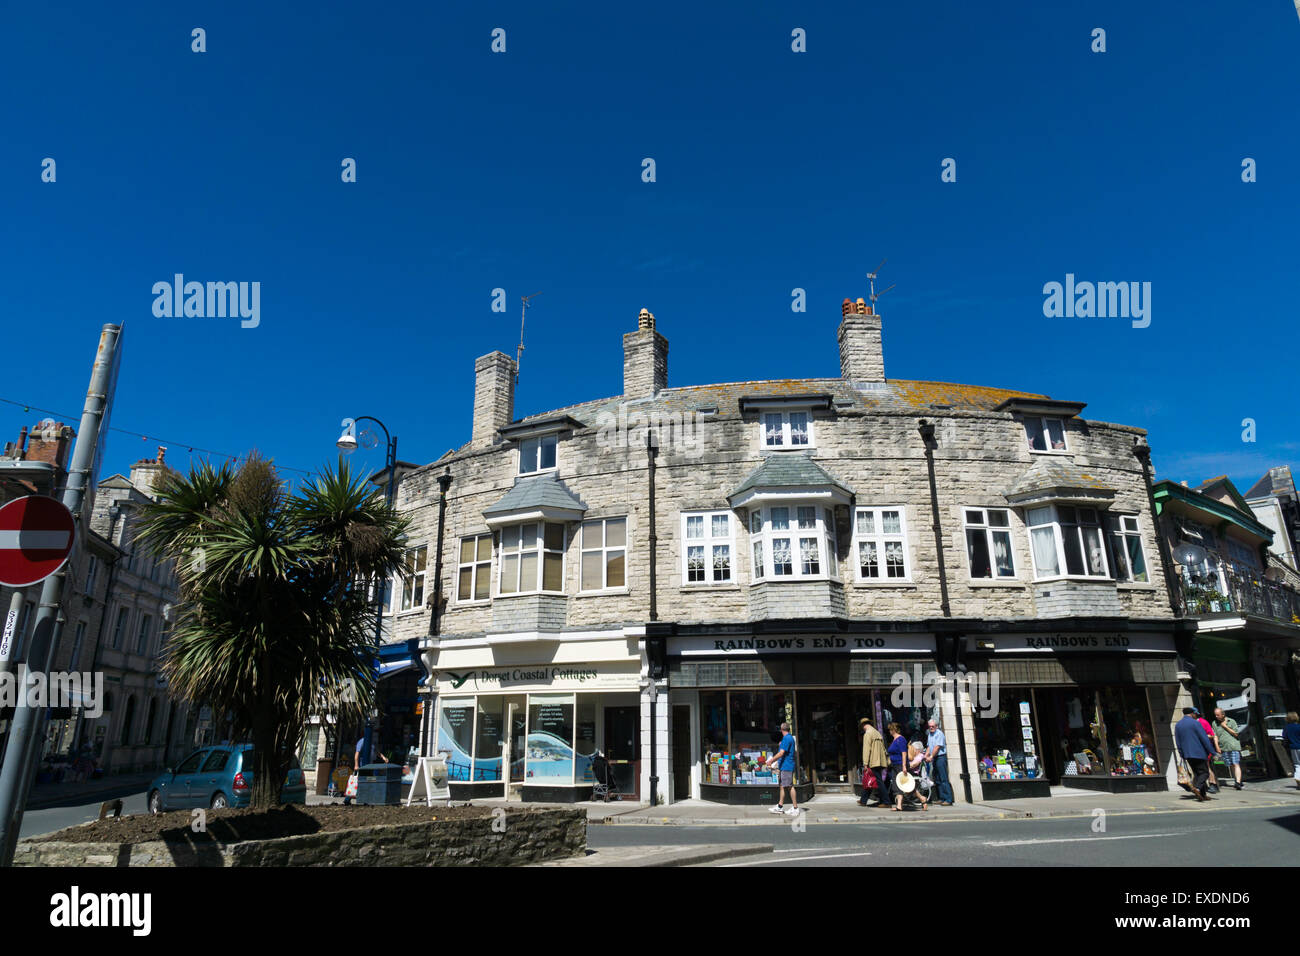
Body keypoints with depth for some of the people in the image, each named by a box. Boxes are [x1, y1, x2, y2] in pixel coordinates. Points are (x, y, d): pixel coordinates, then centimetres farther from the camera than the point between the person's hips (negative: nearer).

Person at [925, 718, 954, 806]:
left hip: (941, 757, -9)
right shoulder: (929, 734, 16)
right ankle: (942, 798, 15)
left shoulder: (939, 734, -10)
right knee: (938, 779, 10)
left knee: (943, 779, -10)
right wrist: (926, 756, 5)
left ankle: (948, 800, -10)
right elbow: (929, 746, 19)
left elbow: (937, 747, -16)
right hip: (934, 759, 9)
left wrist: (931, 757, -17)